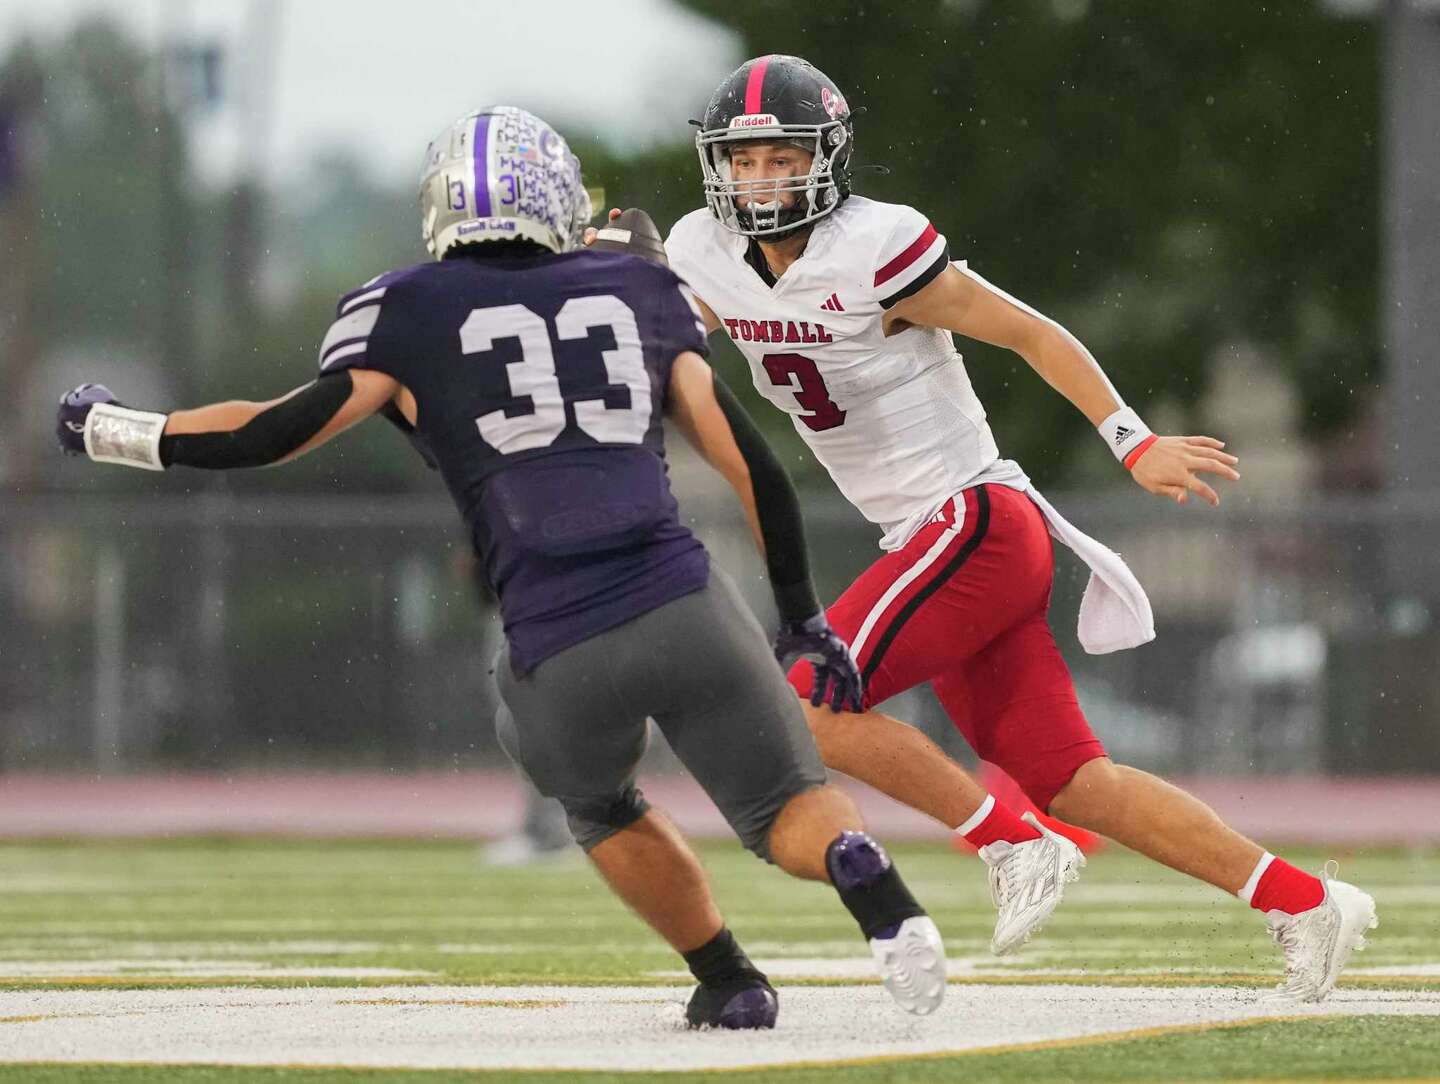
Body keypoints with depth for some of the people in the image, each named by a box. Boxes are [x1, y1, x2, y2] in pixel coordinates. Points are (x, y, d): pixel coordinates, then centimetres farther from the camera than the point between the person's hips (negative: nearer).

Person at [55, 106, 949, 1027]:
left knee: (601, 807, 30)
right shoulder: (639, 293, 18)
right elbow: (749, 460, 16)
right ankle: (869, 881, -23)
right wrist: (804, 615, 24)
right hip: (685, 606, 1)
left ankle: (730, 981, 20)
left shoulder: (409, 311, 10)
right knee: (788, 806, 11)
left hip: (560, 653, -1)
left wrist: (119, 433, 15)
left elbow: (289, 429, 2)